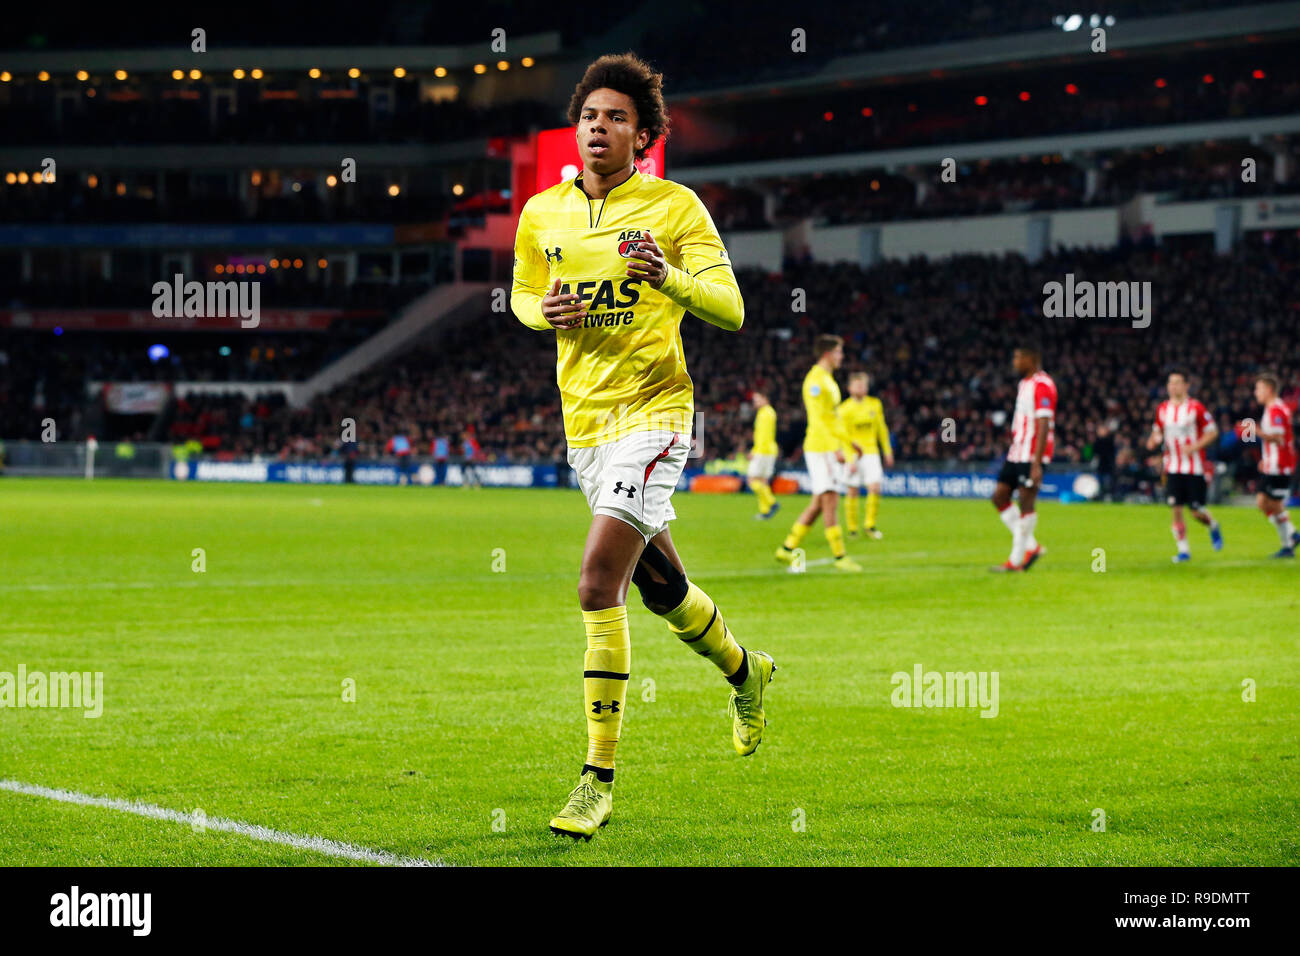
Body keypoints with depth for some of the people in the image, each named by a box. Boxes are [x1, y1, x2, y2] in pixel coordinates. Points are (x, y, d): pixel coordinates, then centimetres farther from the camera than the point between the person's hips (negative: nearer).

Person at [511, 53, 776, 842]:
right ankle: (743, 669, 51)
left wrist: (670, 278, -27)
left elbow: (730, 309, -8)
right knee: (657, 581, 19)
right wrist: (548, 312, -3)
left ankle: (600, 779, -15)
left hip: (653, 410, -6)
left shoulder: (675, 207, -6)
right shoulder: (543, 213, 8)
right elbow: (524, 295, 21)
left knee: (600, 583, -19)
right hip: (584, 418, 6)